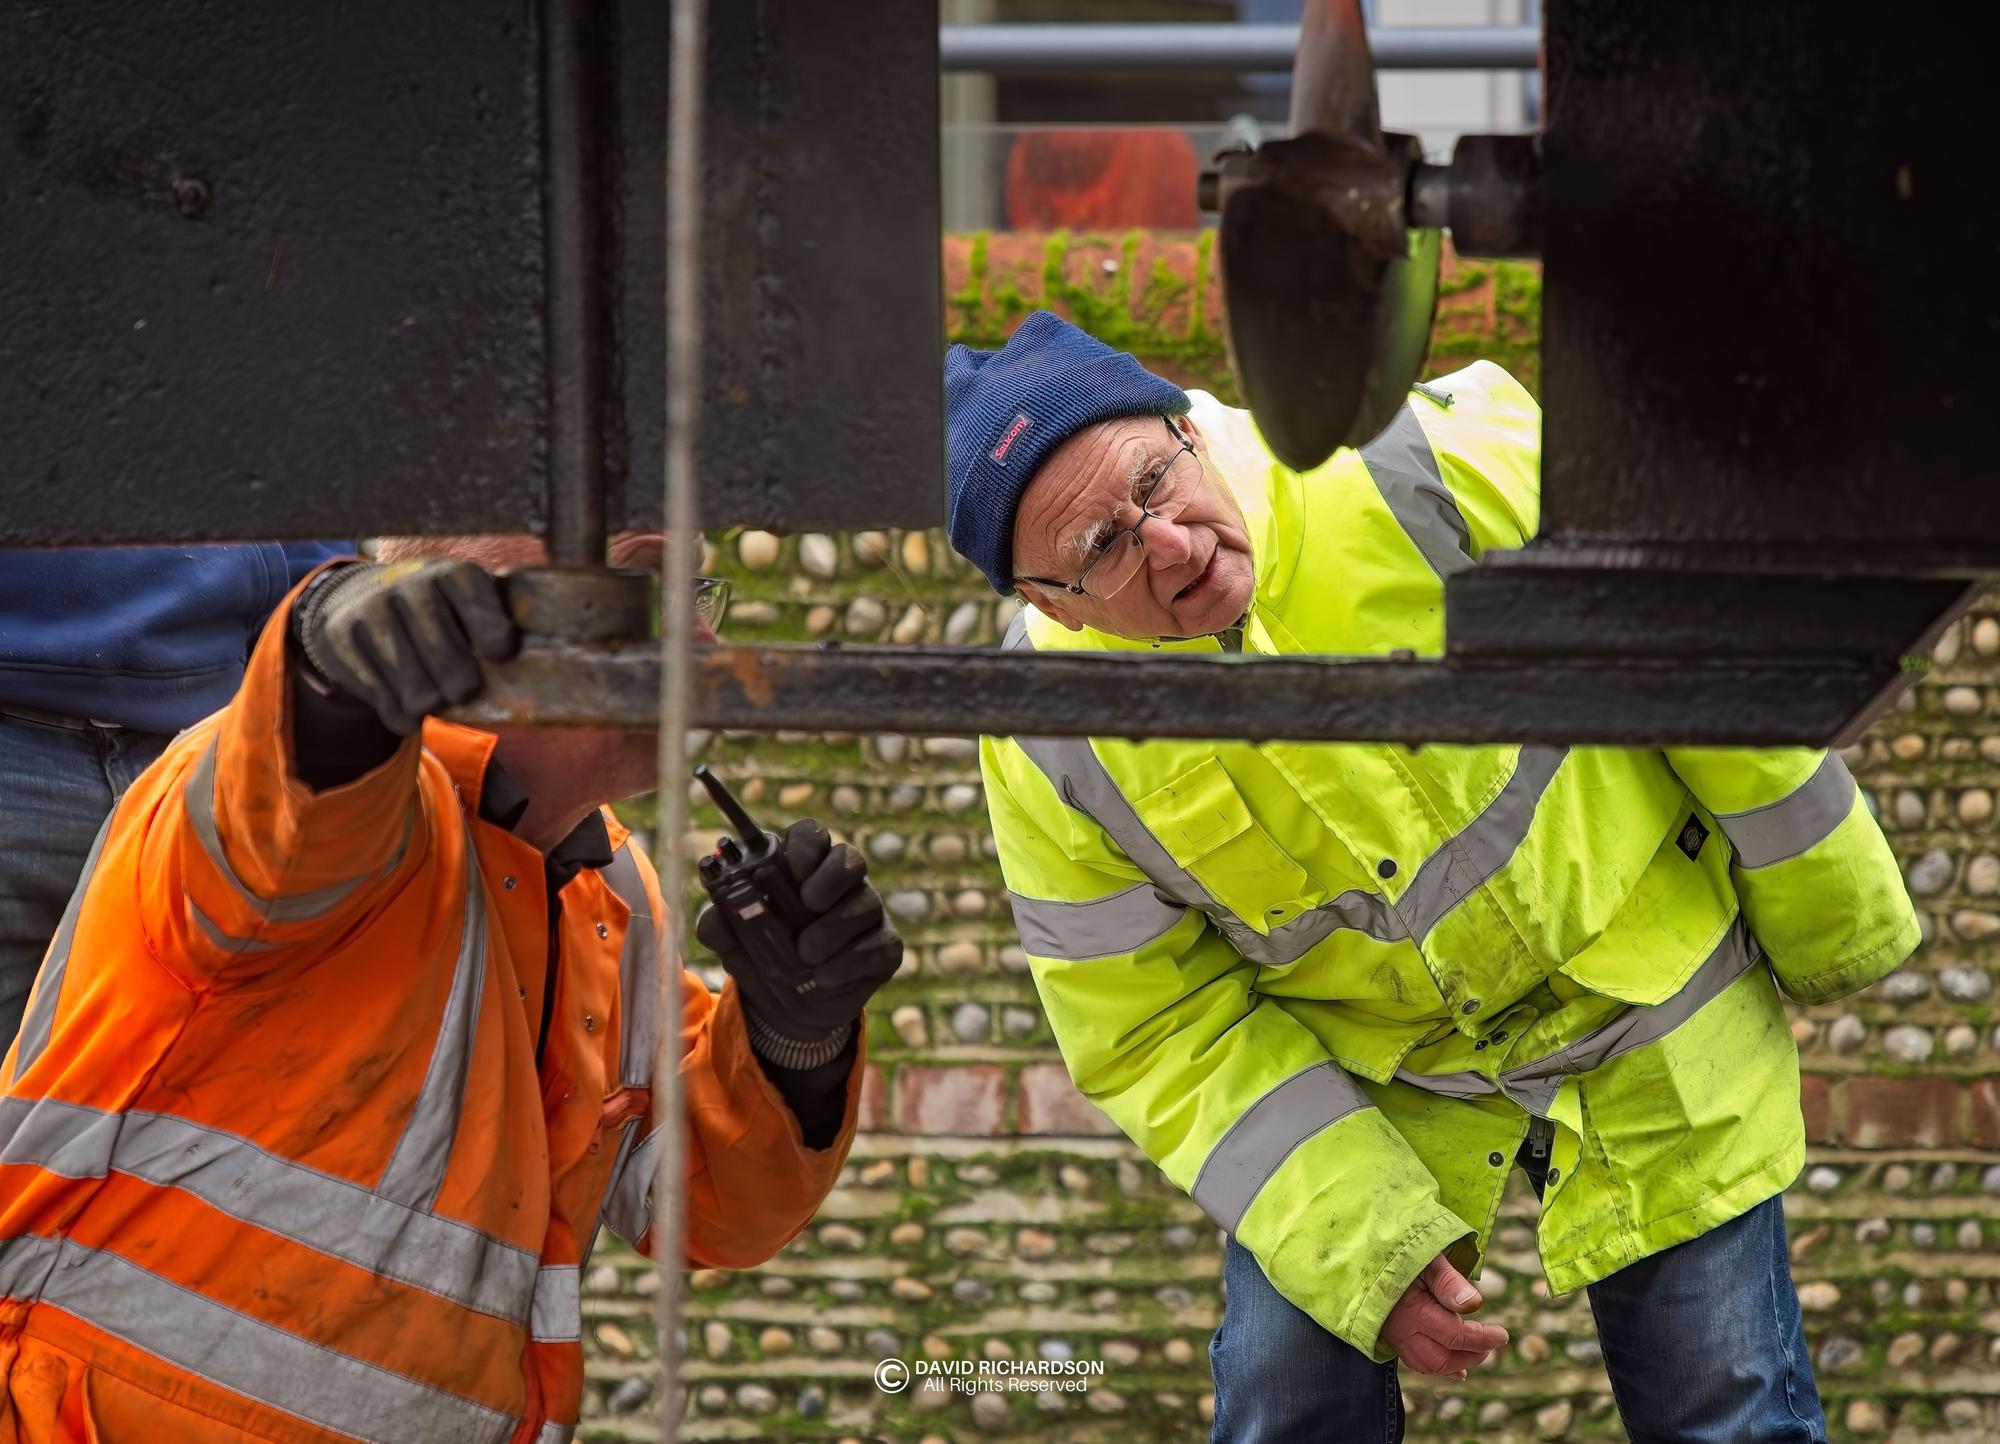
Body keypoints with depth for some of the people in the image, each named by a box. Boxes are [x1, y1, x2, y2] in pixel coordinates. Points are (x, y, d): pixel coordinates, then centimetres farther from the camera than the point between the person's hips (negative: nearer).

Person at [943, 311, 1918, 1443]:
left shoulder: (1427, 473, -31)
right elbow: (1163, 1036, -10)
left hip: (1651, 1032, -1)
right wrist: (1367, 1249, -19)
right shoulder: (1050, 753, -22)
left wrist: (1834, 918, -4)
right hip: (1360, 1084, 1)